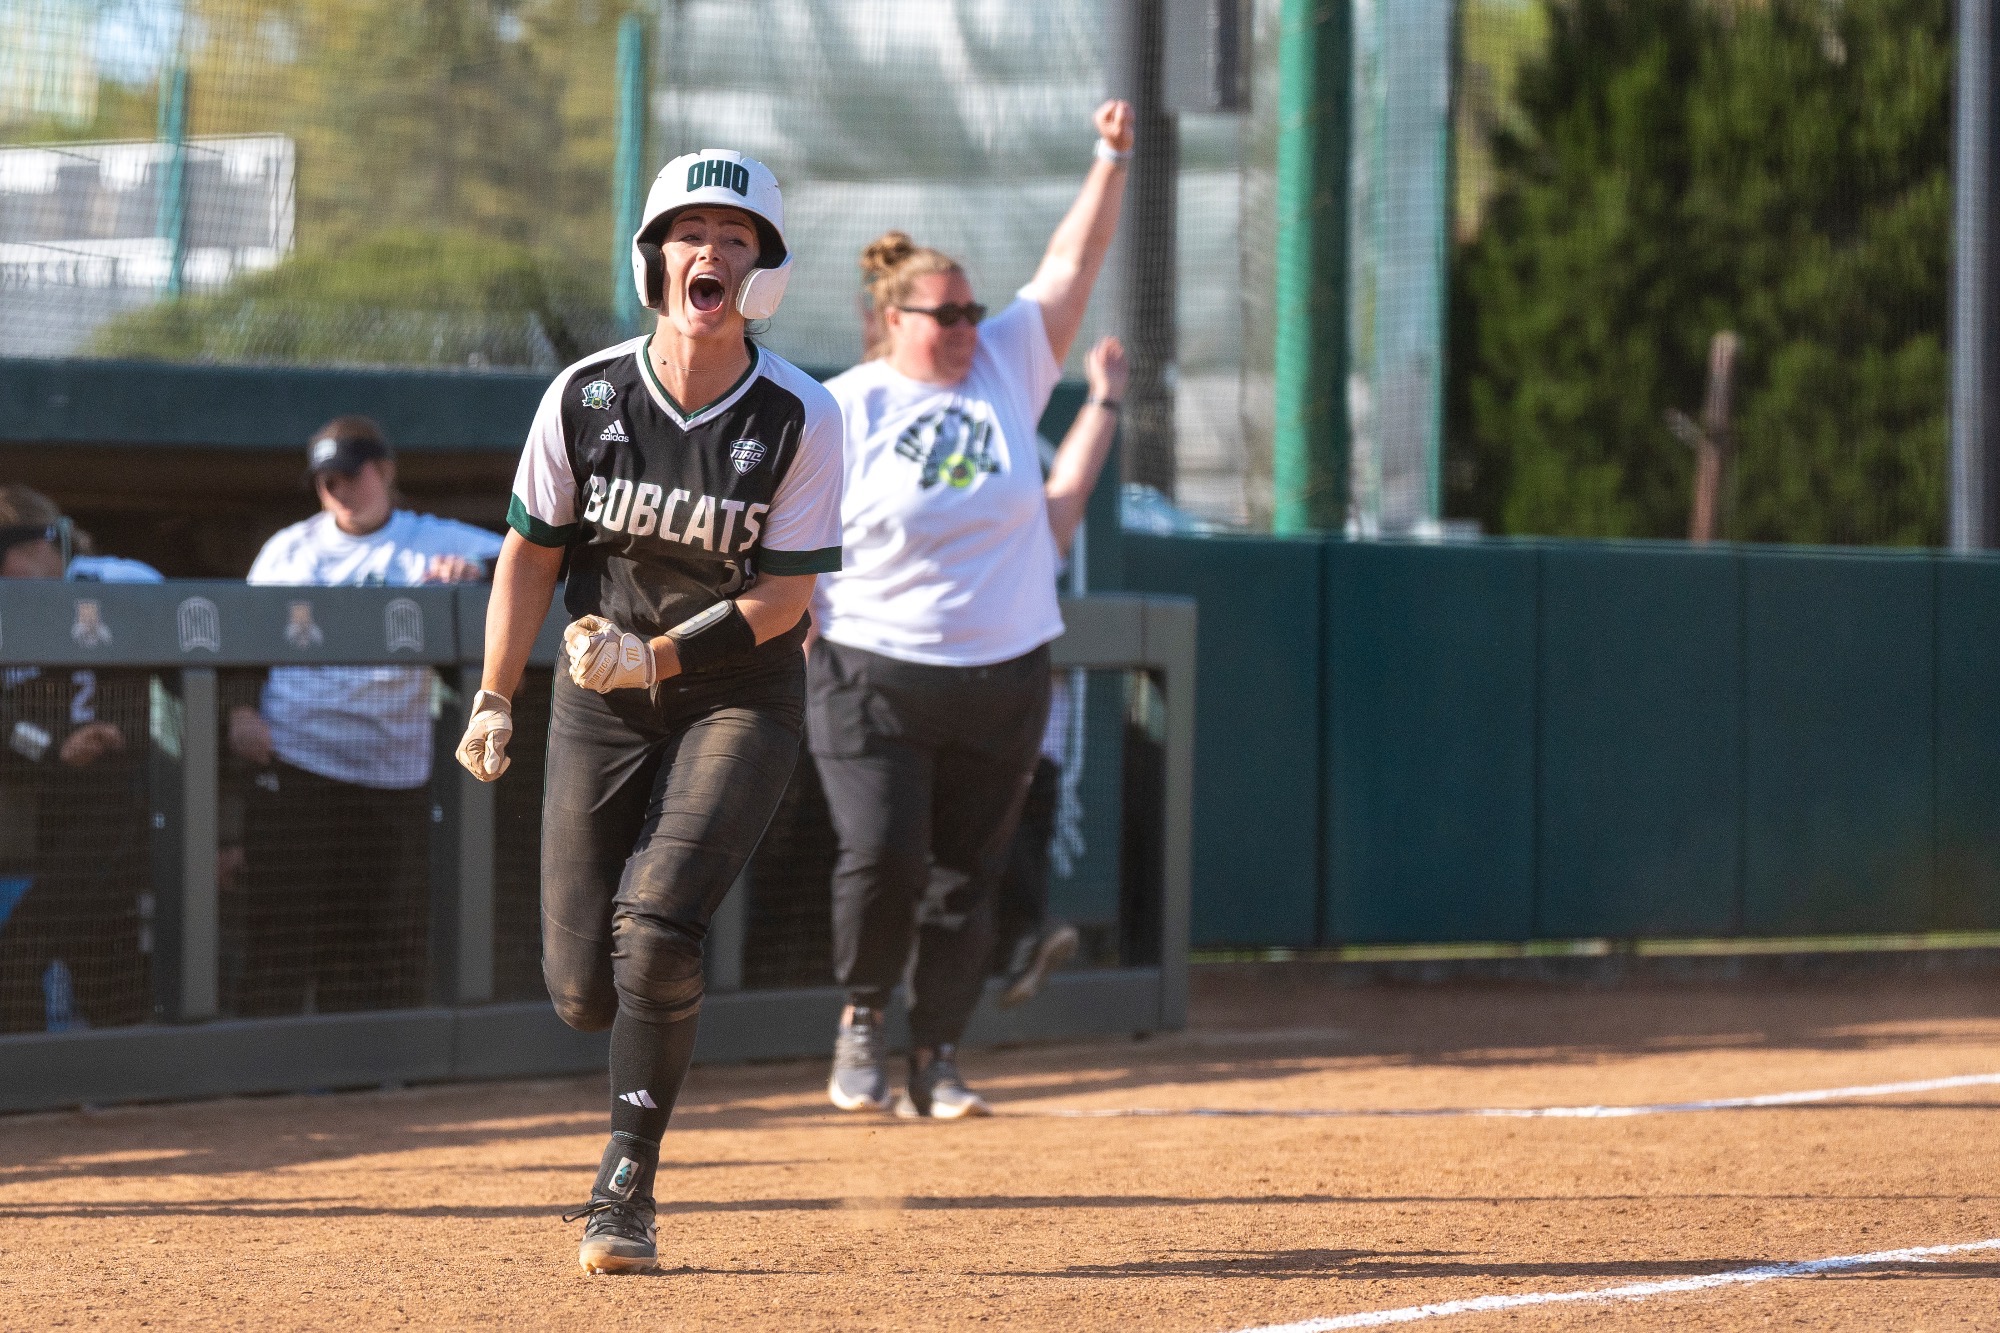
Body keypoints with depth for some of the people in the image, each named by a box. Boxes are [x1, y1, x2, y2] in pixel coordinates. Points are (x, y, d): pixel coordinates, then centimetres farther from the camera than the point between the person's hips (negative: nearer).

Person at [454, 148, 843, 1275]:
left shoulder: (800, 418, -13)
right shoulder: (587, 398, -7)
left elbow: (786, 592, -12)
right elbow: (533, 550, 4)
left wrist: (655, 656, -22)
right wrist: (495, 701, -1)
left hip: (740, 695, -3)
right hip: (604, 701, 3)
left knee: (655, 927, -23)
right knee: (584, 988, -1)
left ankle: (629, 1186, -10)